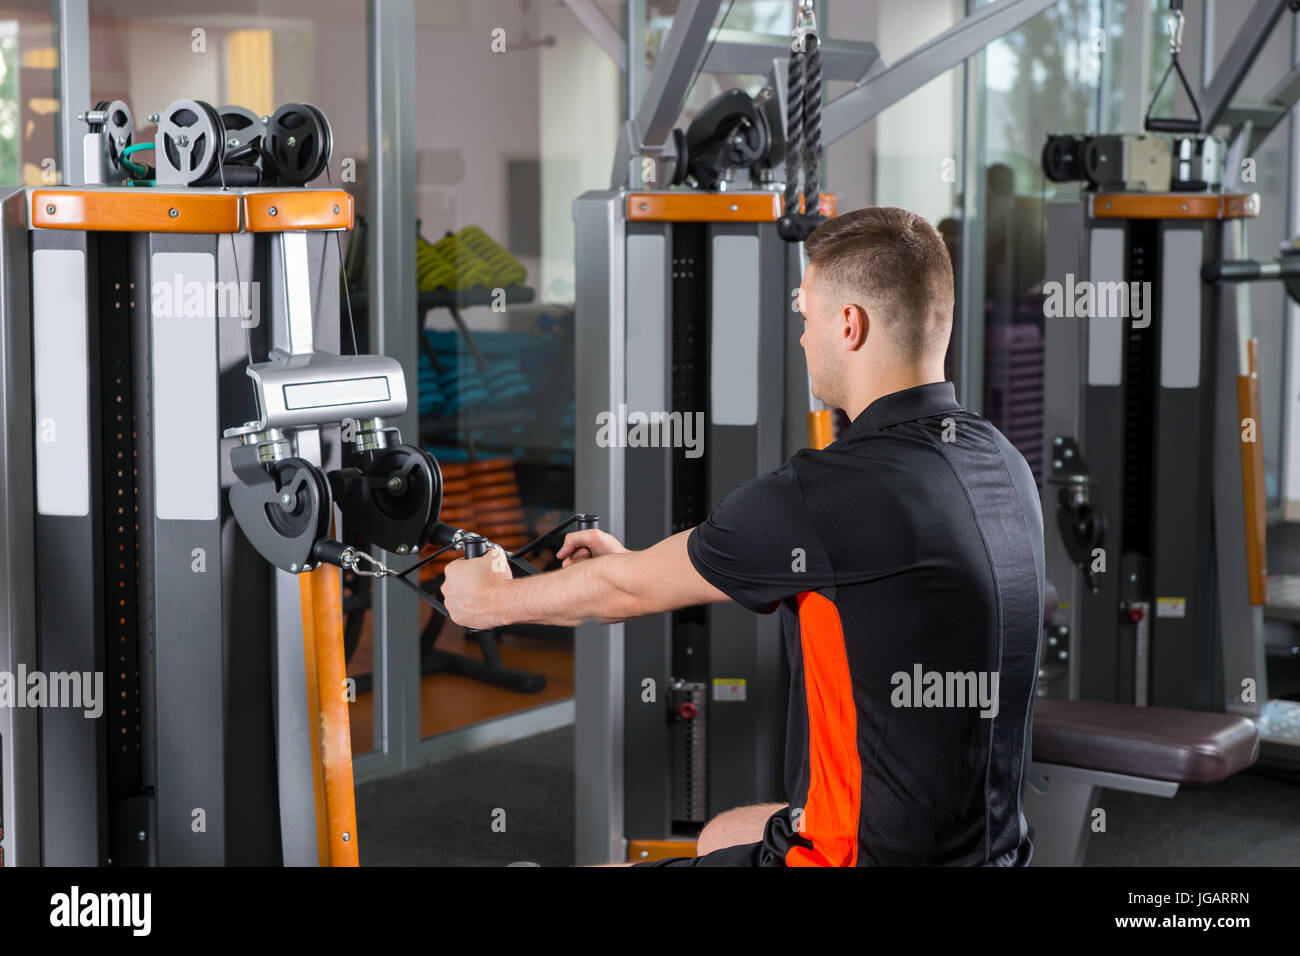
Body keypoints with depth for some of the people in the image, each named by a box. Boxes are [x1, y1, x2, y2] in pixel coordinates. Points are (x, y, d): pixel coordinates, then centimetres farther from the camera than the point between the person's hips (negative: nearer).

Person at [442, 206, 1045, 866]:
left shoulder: (830, 492, -23)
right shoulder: (1003, 466, 2)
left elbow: (628, 591, -7)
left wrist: (490, 600, 12)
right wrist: (637, 563, 25)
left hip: (872, 856, -9)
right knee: (722, 833, 32)